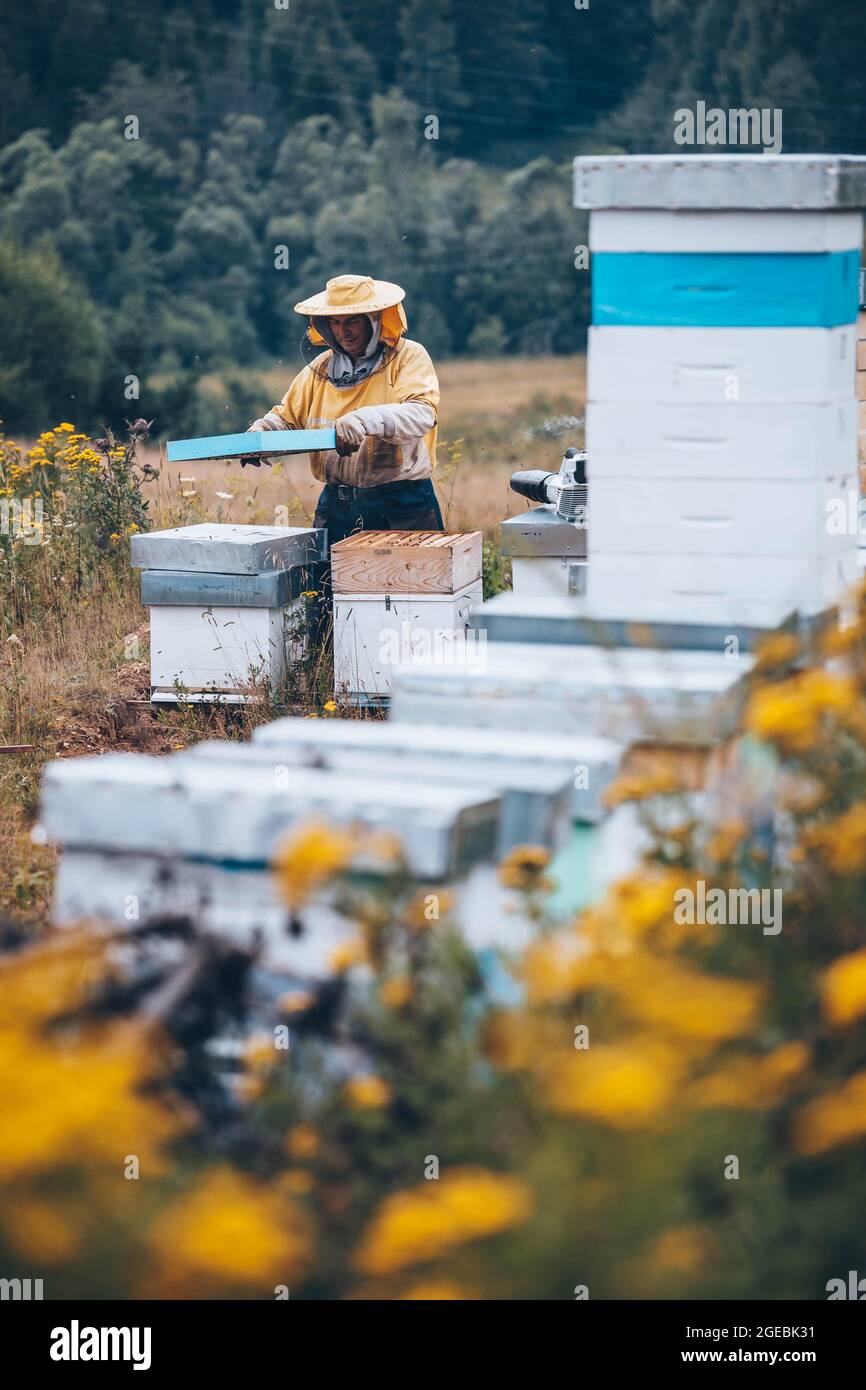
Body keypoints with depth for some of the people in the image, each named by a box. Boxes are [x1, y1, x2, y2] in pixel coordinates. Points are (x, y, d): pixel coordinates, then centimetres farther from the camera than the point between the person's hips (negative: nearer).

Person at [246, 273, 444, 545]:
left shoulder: (409, 357, -3)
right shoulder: (321, 367, 14)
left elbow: (422, 413, -20)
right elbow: (287, 418, 19)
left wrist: (366, 420, -35)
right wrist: (261, 431, -5)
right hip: (336, 506, 4)